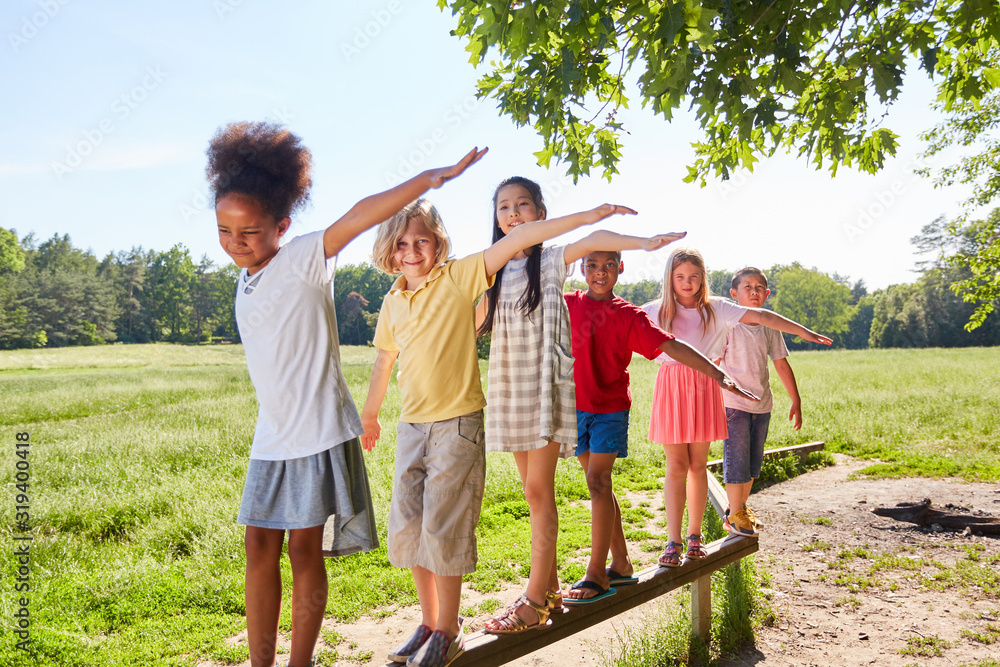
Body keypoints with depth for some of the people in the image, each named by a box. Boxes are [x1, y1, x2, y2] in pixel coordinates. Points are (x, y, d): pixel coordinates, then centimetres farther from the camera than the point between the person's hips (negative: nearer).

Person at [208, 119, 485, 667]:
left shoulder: (303, 259, -11)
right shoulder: (245, 278, 10)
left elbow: (362, 214, -25)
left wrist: (431, 177, -35)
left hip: (319, 432, -6)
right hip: (271, 436, 7)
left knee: (305, 548, 2)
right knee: (259, 545, 7)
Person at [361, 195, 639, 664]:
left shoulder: (459, 277, -7)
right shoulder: (392, 303, 9)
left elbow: (517, 239, -14)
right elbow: (384, 361, 23)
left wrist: (588, 216, -20)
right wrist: (369, 413, 34)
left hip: (458, 423, -6)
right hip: (411, 426, 6)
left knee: (443, 527, -4)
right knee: (407, 526, 8)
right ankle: (429, 623, 26)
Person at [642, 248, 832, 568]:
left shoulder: (715, 309, 3)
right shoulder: (656, 311, 3)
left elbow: (760, 317, -2)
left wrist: (804, 332, -5)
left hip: (703, 387, 1)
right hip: (671, 386, -1)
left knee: (697, 465, 7)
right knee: (676, 465, -3)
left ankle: (694, 535, 19)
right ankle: (673, 542, 1)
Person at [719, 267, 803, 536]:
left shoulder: (770, 327, 7)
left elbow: (781, 364, 13)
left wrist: (796, 400, 13)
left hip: (762, 405, 5)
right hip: (734, 404, -5)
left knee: (753, 463, 13)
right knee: (736, 461, -2)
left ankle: (742, 507, 29)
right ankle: (734, 515, 10)